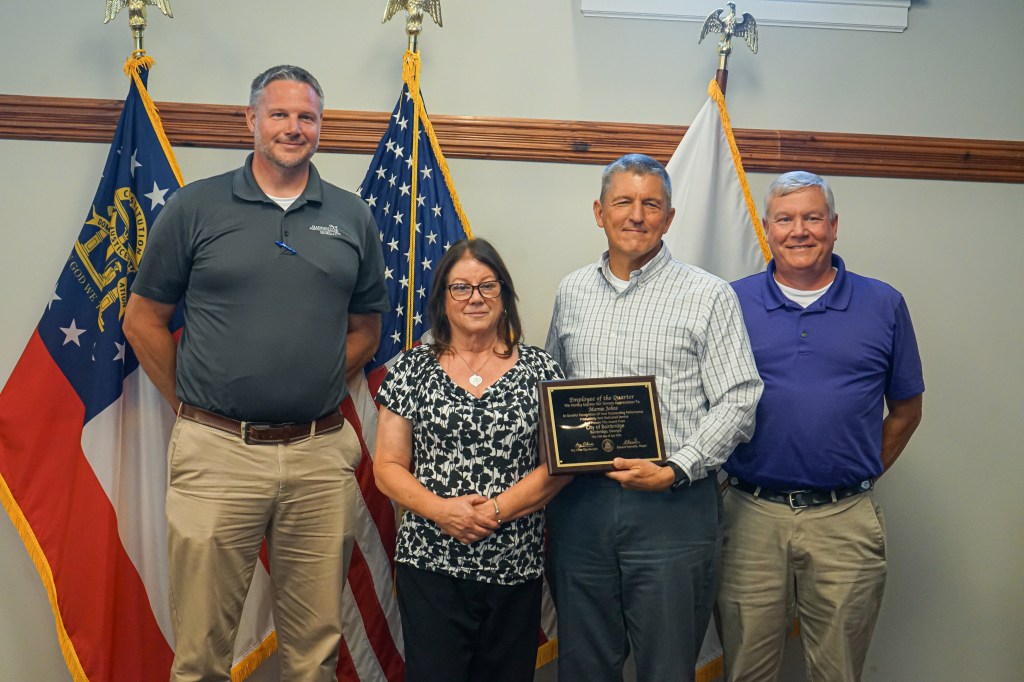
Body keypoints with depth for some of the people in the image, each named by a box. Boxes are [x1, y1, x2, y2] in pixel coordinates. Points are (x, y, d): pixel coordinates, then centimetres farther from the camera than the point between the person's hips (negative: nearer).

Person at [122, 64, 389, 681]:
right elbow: (143, 321, 6)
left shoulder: (352, 218, 8)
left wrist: (312, 393, 8)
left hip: (322, 456, 2)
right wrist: (192, 404, 5)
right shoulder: (195, 207, 2)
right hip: (217, 454, -1)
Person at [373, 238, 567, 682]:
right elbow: (387, 467, 2)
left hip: (516, 568, 1)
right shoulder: (413, 370, 3)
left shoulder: (538, 369, 2)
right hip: (430, 566, 0)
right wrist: (440, 509, -15)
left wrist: (495, 510, -13)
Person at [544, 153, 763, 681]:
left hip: (673, 506, -3)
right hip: (579, 503, 4)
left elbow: (738, 402, -6)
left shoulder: (709, 296, -2)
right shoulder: (571, 293, 12)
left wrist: (676, 469, -16)